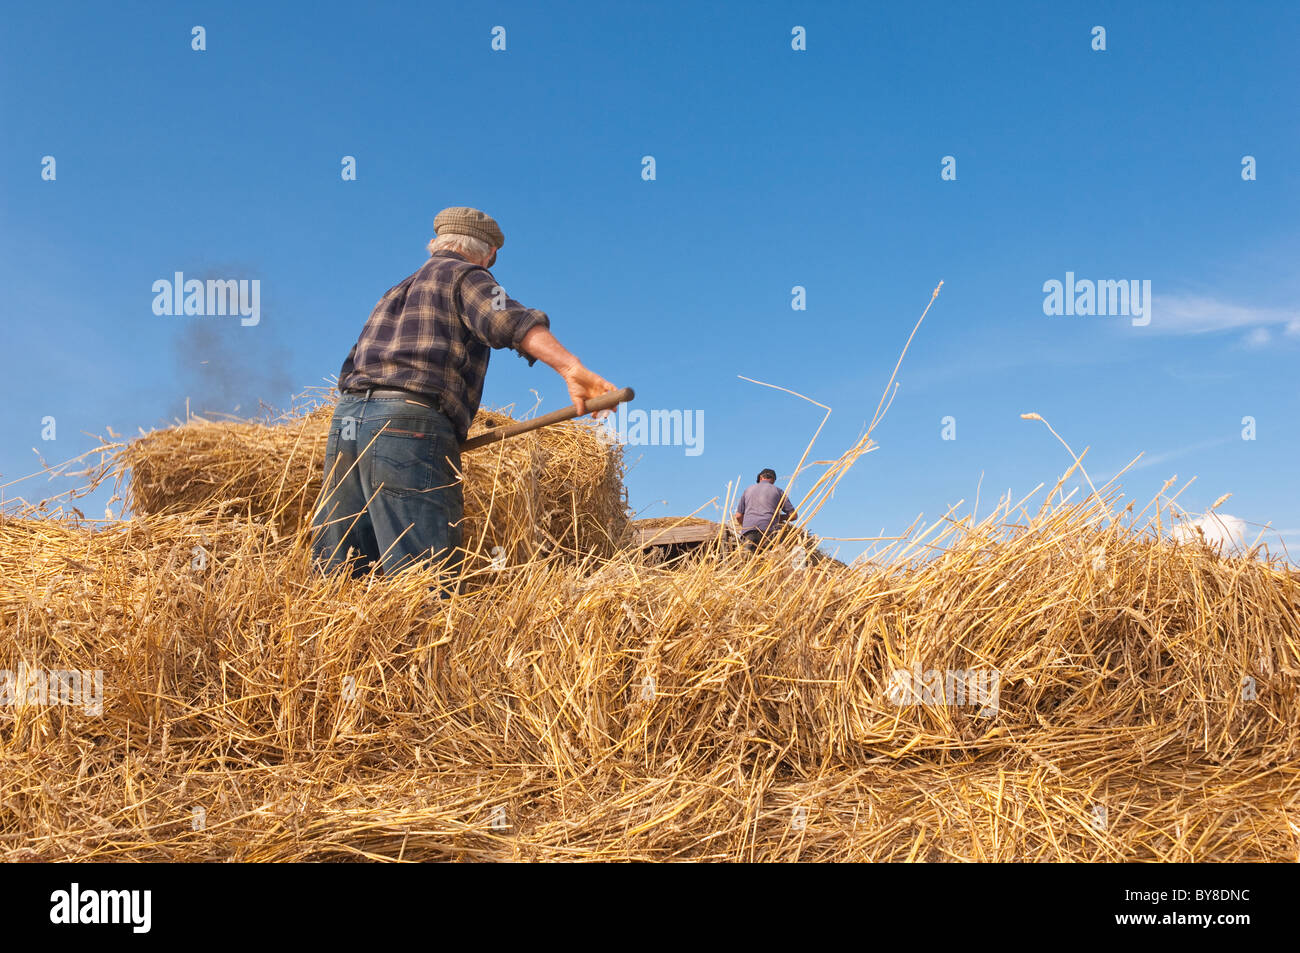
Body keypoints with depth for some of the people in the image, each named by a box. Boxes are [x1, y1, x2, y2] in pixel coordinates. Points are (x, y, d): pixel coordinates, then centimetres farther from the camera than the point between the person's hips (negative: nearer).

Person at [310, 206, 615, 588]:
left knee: (339, 575, 6)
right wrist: (571, 368, -24)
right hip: (410, 426, -8)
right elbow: (507, 320, -11)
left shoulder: (397, 291, 34)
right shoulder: (467, 276, 11)